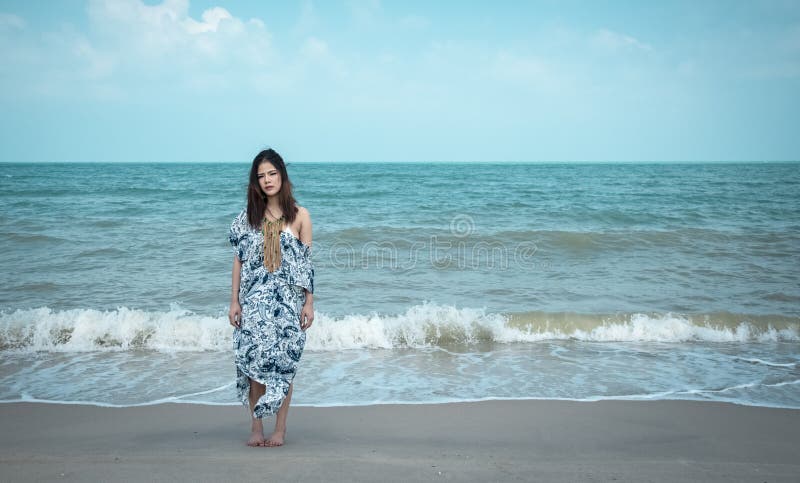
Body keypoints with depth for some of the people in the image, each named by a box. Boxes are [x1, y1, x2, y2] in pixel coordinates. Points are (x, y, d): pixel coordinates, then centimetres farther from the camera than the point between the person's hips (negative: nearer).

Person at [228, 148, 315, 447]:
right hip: (255, 300, 1)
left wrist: (309, 302, -2)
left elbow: (307, 262, 2)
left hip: (288, 300, -1)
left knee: (283, 362, 1)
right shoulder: (248, 217, 6)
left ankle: (280, 428, 11)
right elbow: (239, 259, 7)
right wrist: (234, 301, 2)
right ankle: (256, 427, 9)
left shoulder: (299, 216, 2)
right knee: (254, 360, -2)